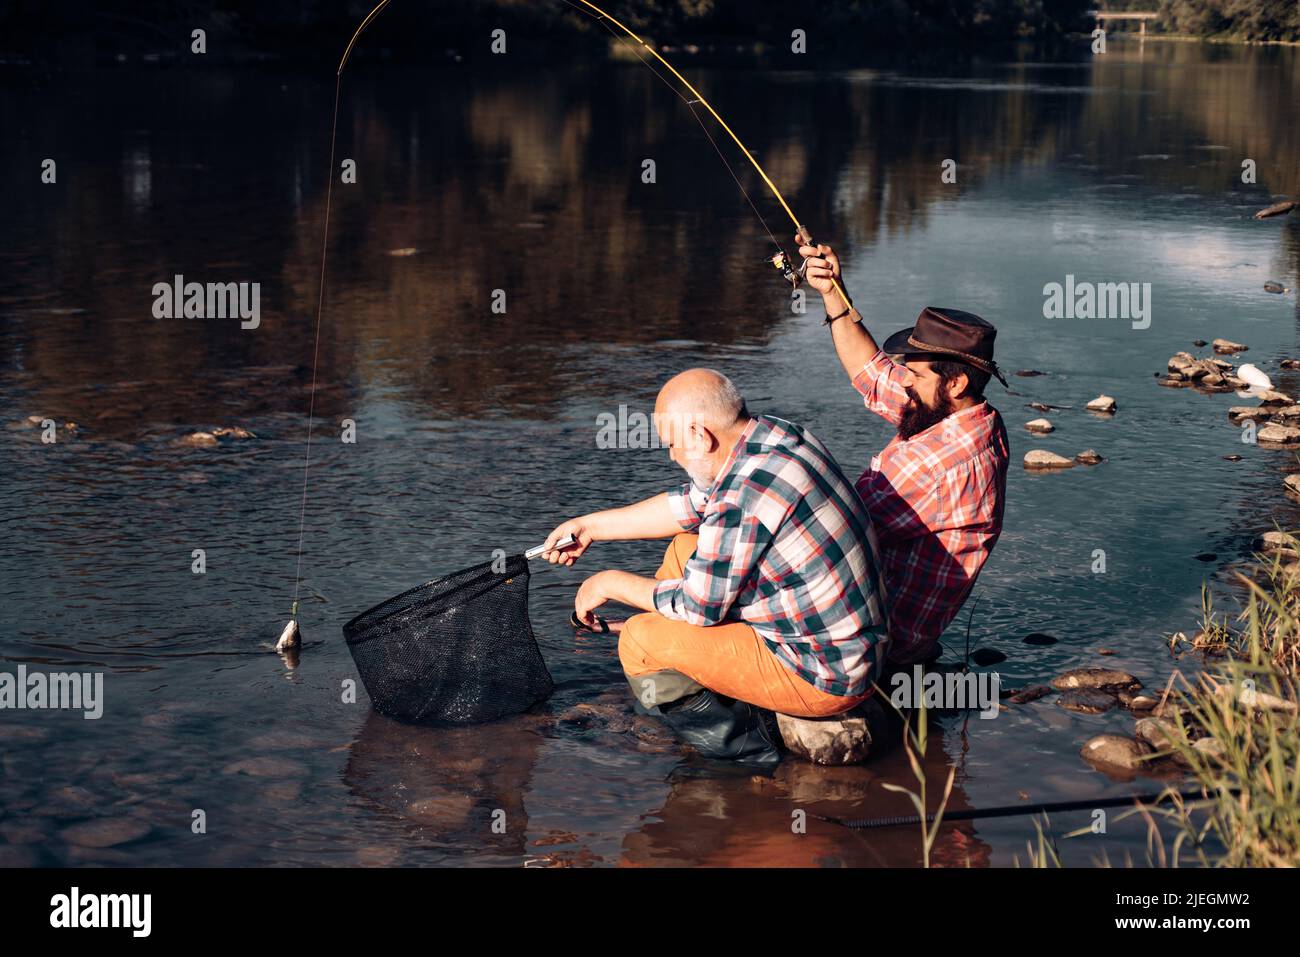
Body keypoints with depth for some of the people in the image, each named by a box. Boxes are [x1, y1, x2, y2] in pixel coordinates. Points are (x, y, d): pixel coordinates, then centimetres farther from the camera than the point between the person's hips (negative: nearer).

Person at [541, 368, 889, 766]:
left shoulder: (744, 495, -27)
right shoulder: (775, 433, 2)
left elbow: (700, 606, -16)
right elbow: (692, 504, 17)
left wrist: (613, 583, 0)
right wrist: (590, 525, 22)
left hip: (822, 680, -10)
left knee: (639, 640, -11)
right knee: (686, 547, 18)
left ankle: (748, 746, 3)